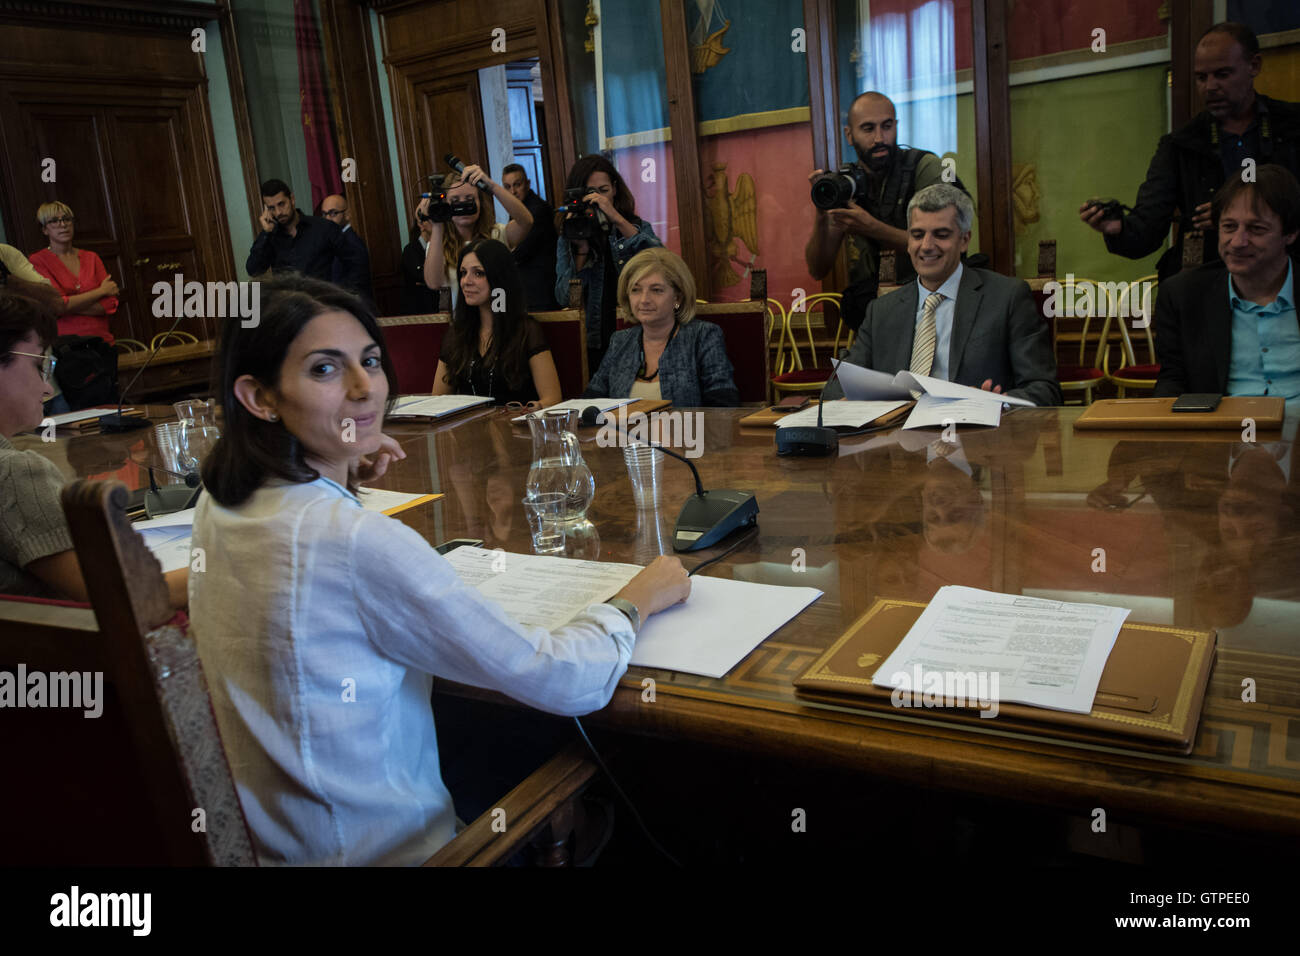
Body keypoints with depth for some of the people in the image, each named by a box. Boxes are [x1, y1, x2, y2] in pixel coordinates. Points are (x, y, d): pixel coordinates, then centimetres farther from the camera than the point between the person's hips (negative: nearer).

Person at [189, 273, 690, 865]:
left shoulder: (220, 503, -4)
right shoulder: (359, 543, -32)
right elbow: (568, 683, -26)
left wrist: (337, 485, 10)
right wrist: (636, 600, -8)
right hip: (379, 849, -8)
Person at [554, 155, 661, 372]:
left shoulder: (639, 227, 8)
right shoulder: (567, 239, 7)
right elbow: (565, 299, -3)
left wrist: (617, 220, -18)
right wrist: (582, 249, -12)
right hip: (595, 344, 0)